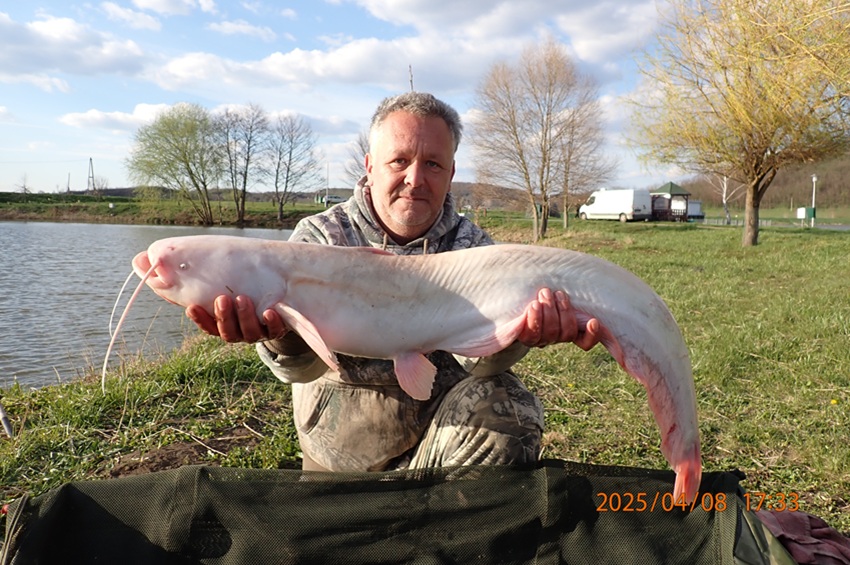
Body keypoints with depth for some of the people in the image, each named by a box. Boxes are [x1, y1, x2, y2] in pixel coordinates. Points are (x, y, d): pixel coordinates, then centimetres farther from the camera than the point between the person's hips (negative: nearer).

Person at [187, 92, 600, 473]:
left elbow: (477, 357, -20)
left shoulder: (471, 245, -1)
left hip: (440, 438, 0)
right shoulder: (320, 237, -5)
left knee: (502, 402, -25)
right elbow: (302, 364, -23)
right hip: (340, 451, 1)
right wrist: (283, 334, -47)